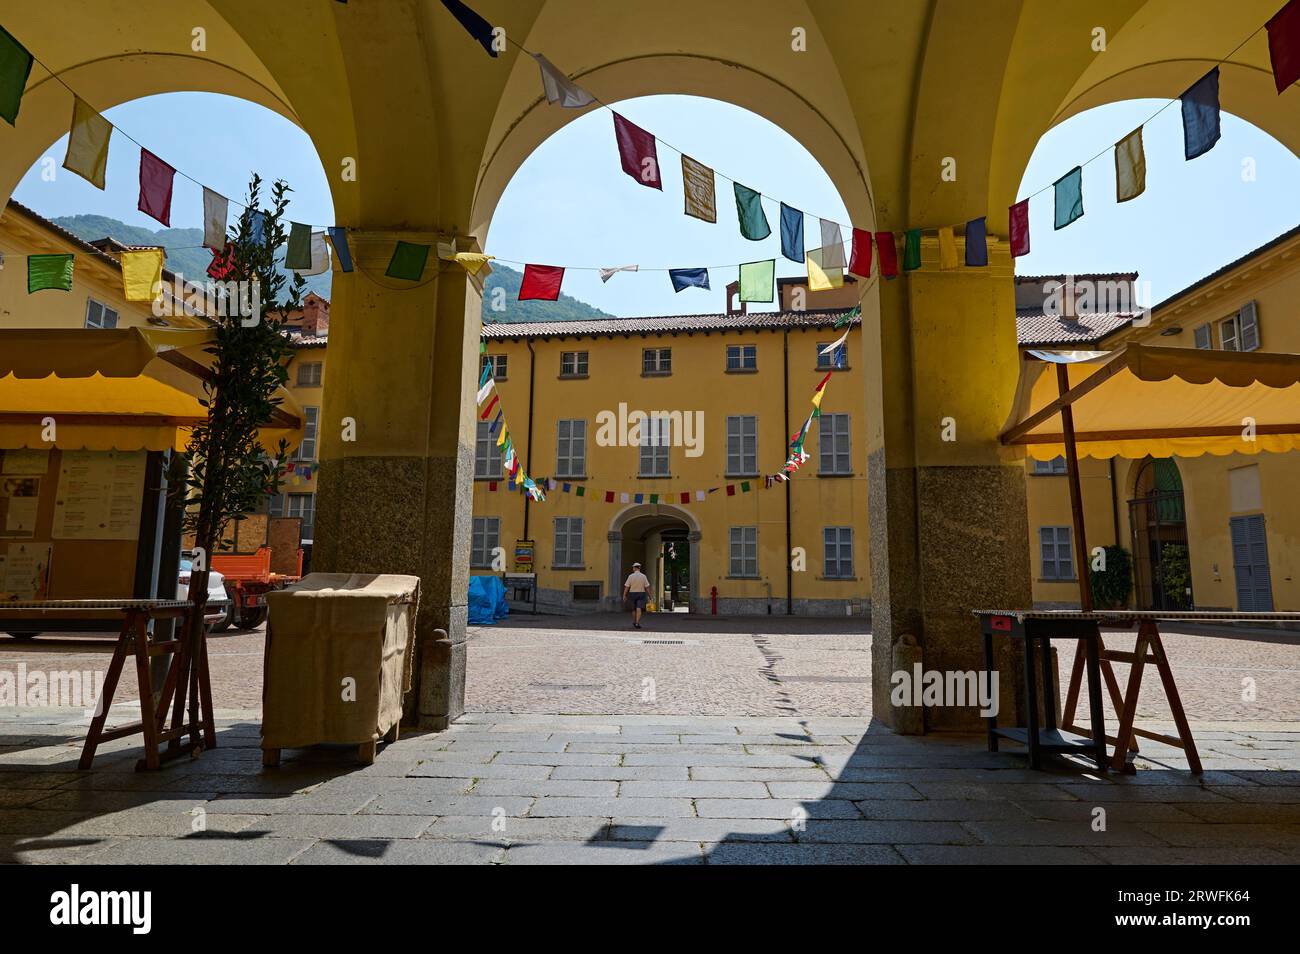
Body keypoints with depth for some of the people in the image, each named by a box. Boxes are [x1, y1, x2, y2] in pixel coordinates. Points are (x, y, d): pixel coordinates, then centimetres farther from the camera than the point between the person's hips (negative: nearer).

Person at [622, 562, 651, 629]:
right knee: (638, 609, -7)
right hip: (641, 594, -1)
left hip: (633, 593, 1)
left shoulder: (631, 576, -7)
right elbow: (647, 587, -5)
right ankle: (637, 623, -18)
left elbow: (626, 587, -8)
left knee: (634, 609, 16)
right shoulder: (643, 576, -5)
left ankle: (634, 623, 28)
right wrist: (649, 595, 4)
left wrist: (624, 596, -3)